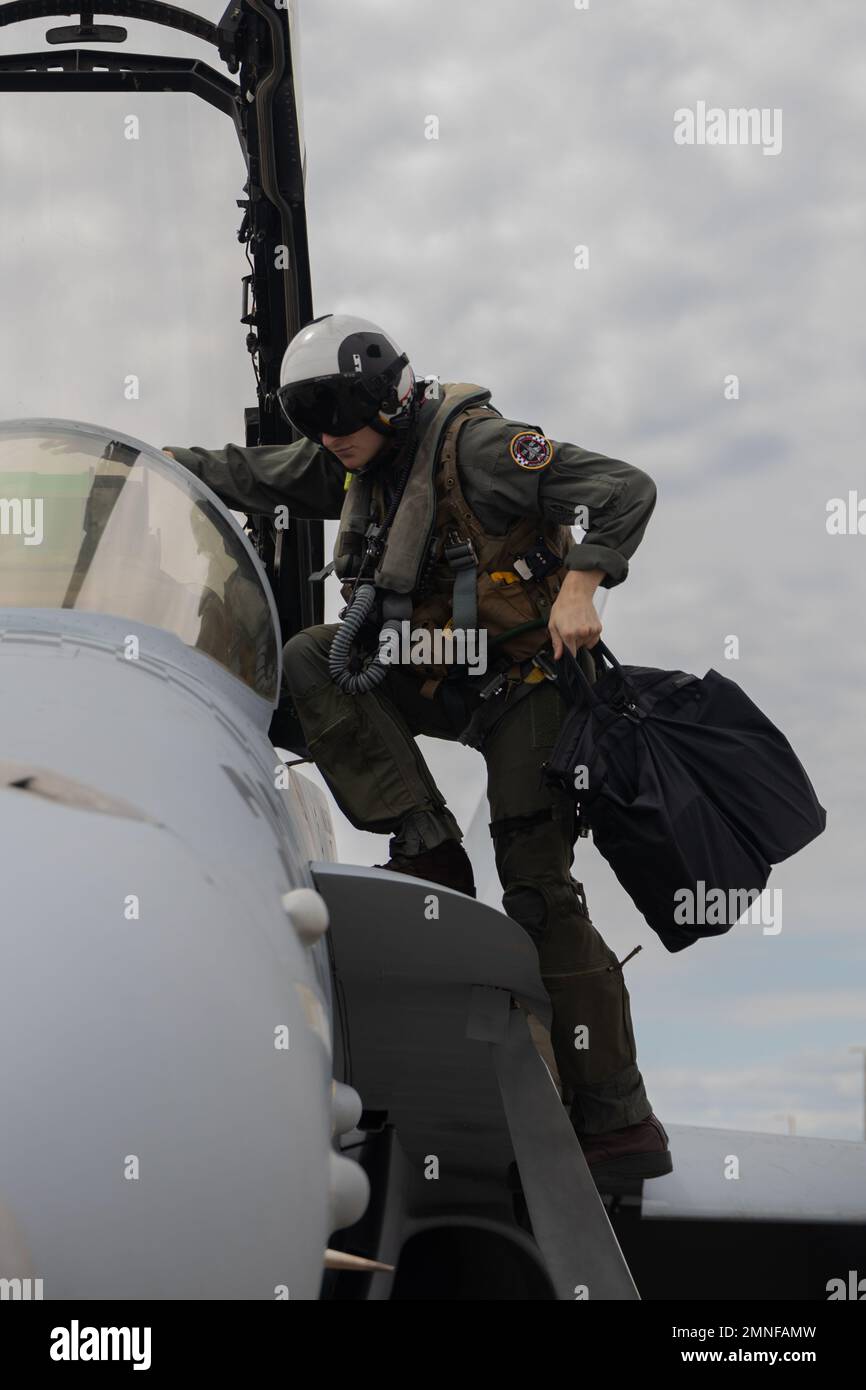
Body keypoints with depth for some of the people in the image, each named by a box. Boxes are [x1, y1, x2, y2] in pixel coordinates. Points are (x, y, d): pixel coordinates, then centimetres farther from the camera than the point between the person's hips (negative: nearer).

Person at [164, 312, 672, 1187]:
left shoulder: (473, 444, -19)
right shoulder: (351, 464, 5)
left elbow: (625, 490, -22)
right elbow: (251, 477, 20)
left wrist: (577, 589, -32)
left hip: (526, 680, -7)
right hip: (439, 675, 7)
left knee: (538, 894, -10)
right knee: (309, 665, -13)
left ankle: (620, 1123, -1)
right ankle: (430, 857, -9)